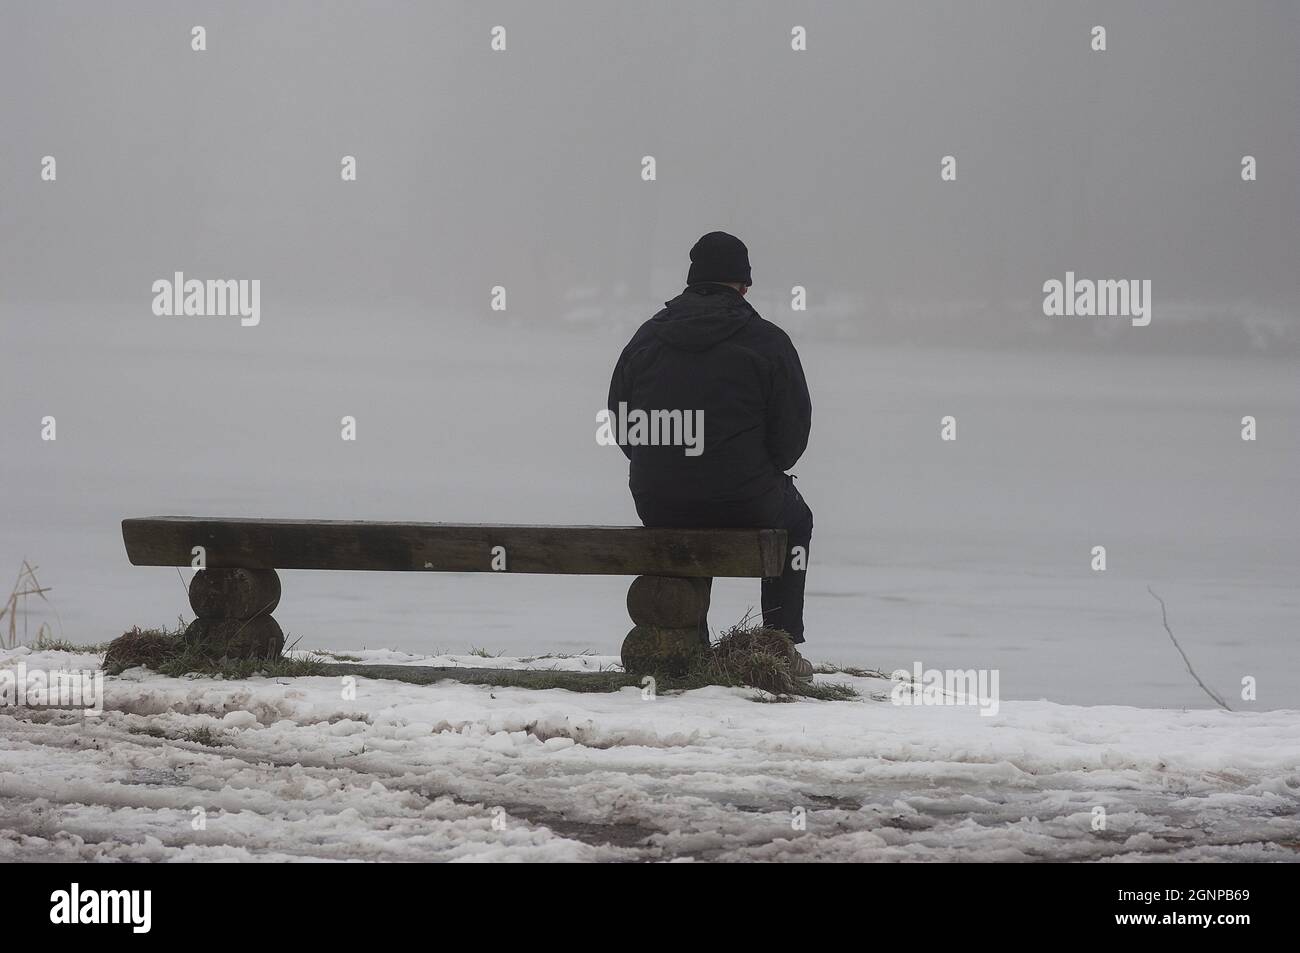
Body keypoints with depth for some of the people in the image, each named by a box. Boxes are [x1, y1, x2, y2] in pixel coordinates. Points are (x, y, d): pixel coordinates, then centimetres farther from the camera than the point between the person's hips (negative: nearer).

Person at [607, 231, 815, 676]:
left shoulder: (647, 336, 6)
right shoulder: (767, 341, -5)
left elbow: (619, 422, 11)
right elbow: (793, 428, -3)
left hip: (656, 505, 3)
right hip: (744, 502, -3)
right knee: (794, 520, 30)